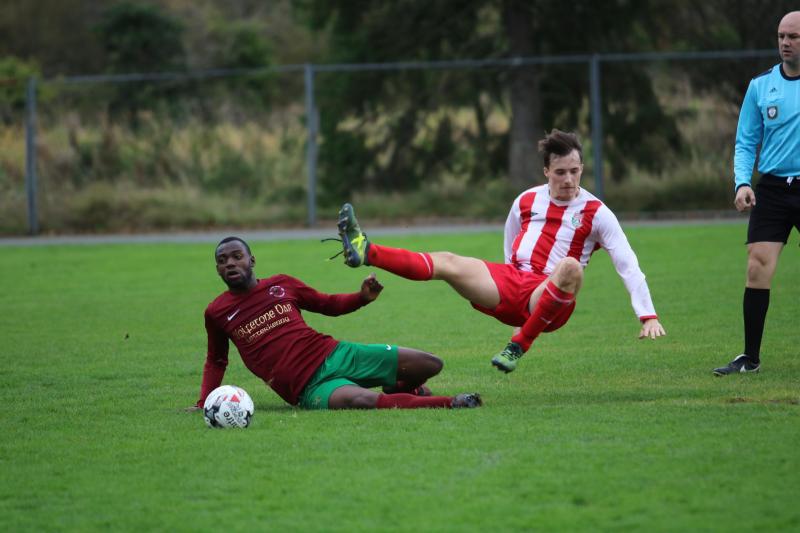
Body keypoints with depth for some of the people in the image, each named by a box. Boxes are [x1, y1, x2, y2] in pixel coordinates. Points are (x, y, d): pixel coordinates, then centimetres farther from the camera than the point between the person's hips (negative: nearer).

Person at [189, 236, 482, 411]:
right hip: (309, 387, -4)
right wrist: (203, 402, 13)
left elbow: (329, 304, 23)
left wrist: (363, 297, 3)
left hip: (332, 354, 4)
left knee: (430, 365, -6)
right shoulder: (217, 313, 9)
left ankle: (400, 389, 26)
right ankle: (449, 402, -27)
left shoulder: (281, 284, 12)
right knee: (363, 400, -40)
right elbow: (216, 361, 25)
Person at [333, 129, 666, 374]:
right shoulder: (526, 201, 13)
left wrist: (648, 316, -13)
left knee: (571, 267, -38)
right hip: (510, 281, 4)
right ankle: (365, 252, -32)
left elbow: (628, 266, -3)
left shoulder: (596, 213, 1)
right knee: (447, 262, -18)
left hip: (548, 301, -4)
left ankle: (519, 346, -31)